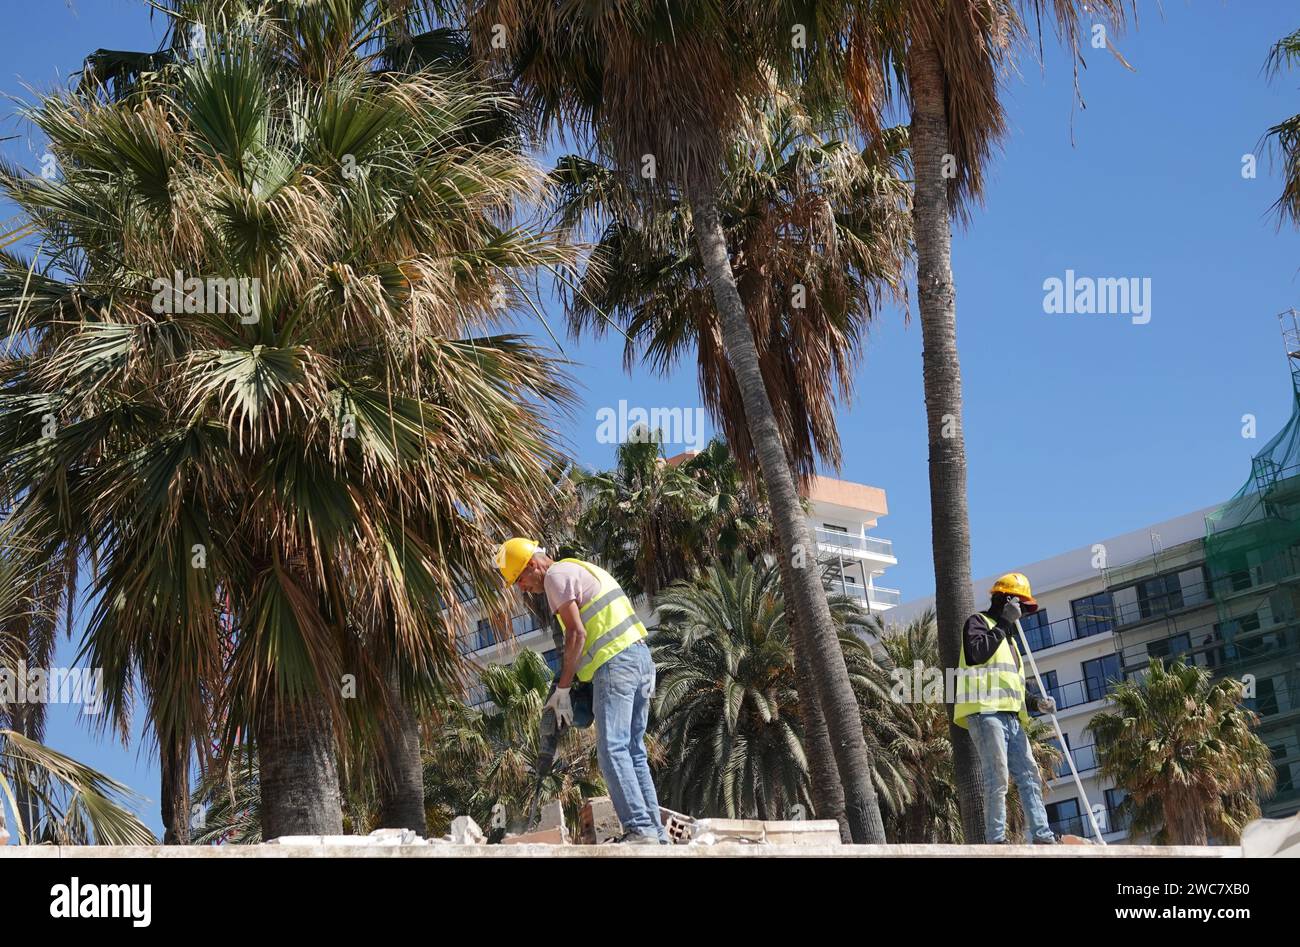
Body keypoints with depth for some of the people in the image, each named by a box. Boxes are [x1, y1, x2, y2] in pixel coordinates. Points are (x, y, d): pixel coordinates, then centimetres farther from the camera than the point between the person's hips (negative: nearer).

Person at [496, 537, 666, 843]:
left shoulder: (556, 574, -2)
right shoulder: (582, 569, 27)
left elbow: (576, 634, -10)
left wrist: (562, 688, -5)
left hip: (616, 662, -10)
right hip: (641, 654, 10)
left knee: (612, 751, -12)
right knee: (633, 751, 10)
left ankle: (640, 829, -20)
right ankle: (655, 832, 6)